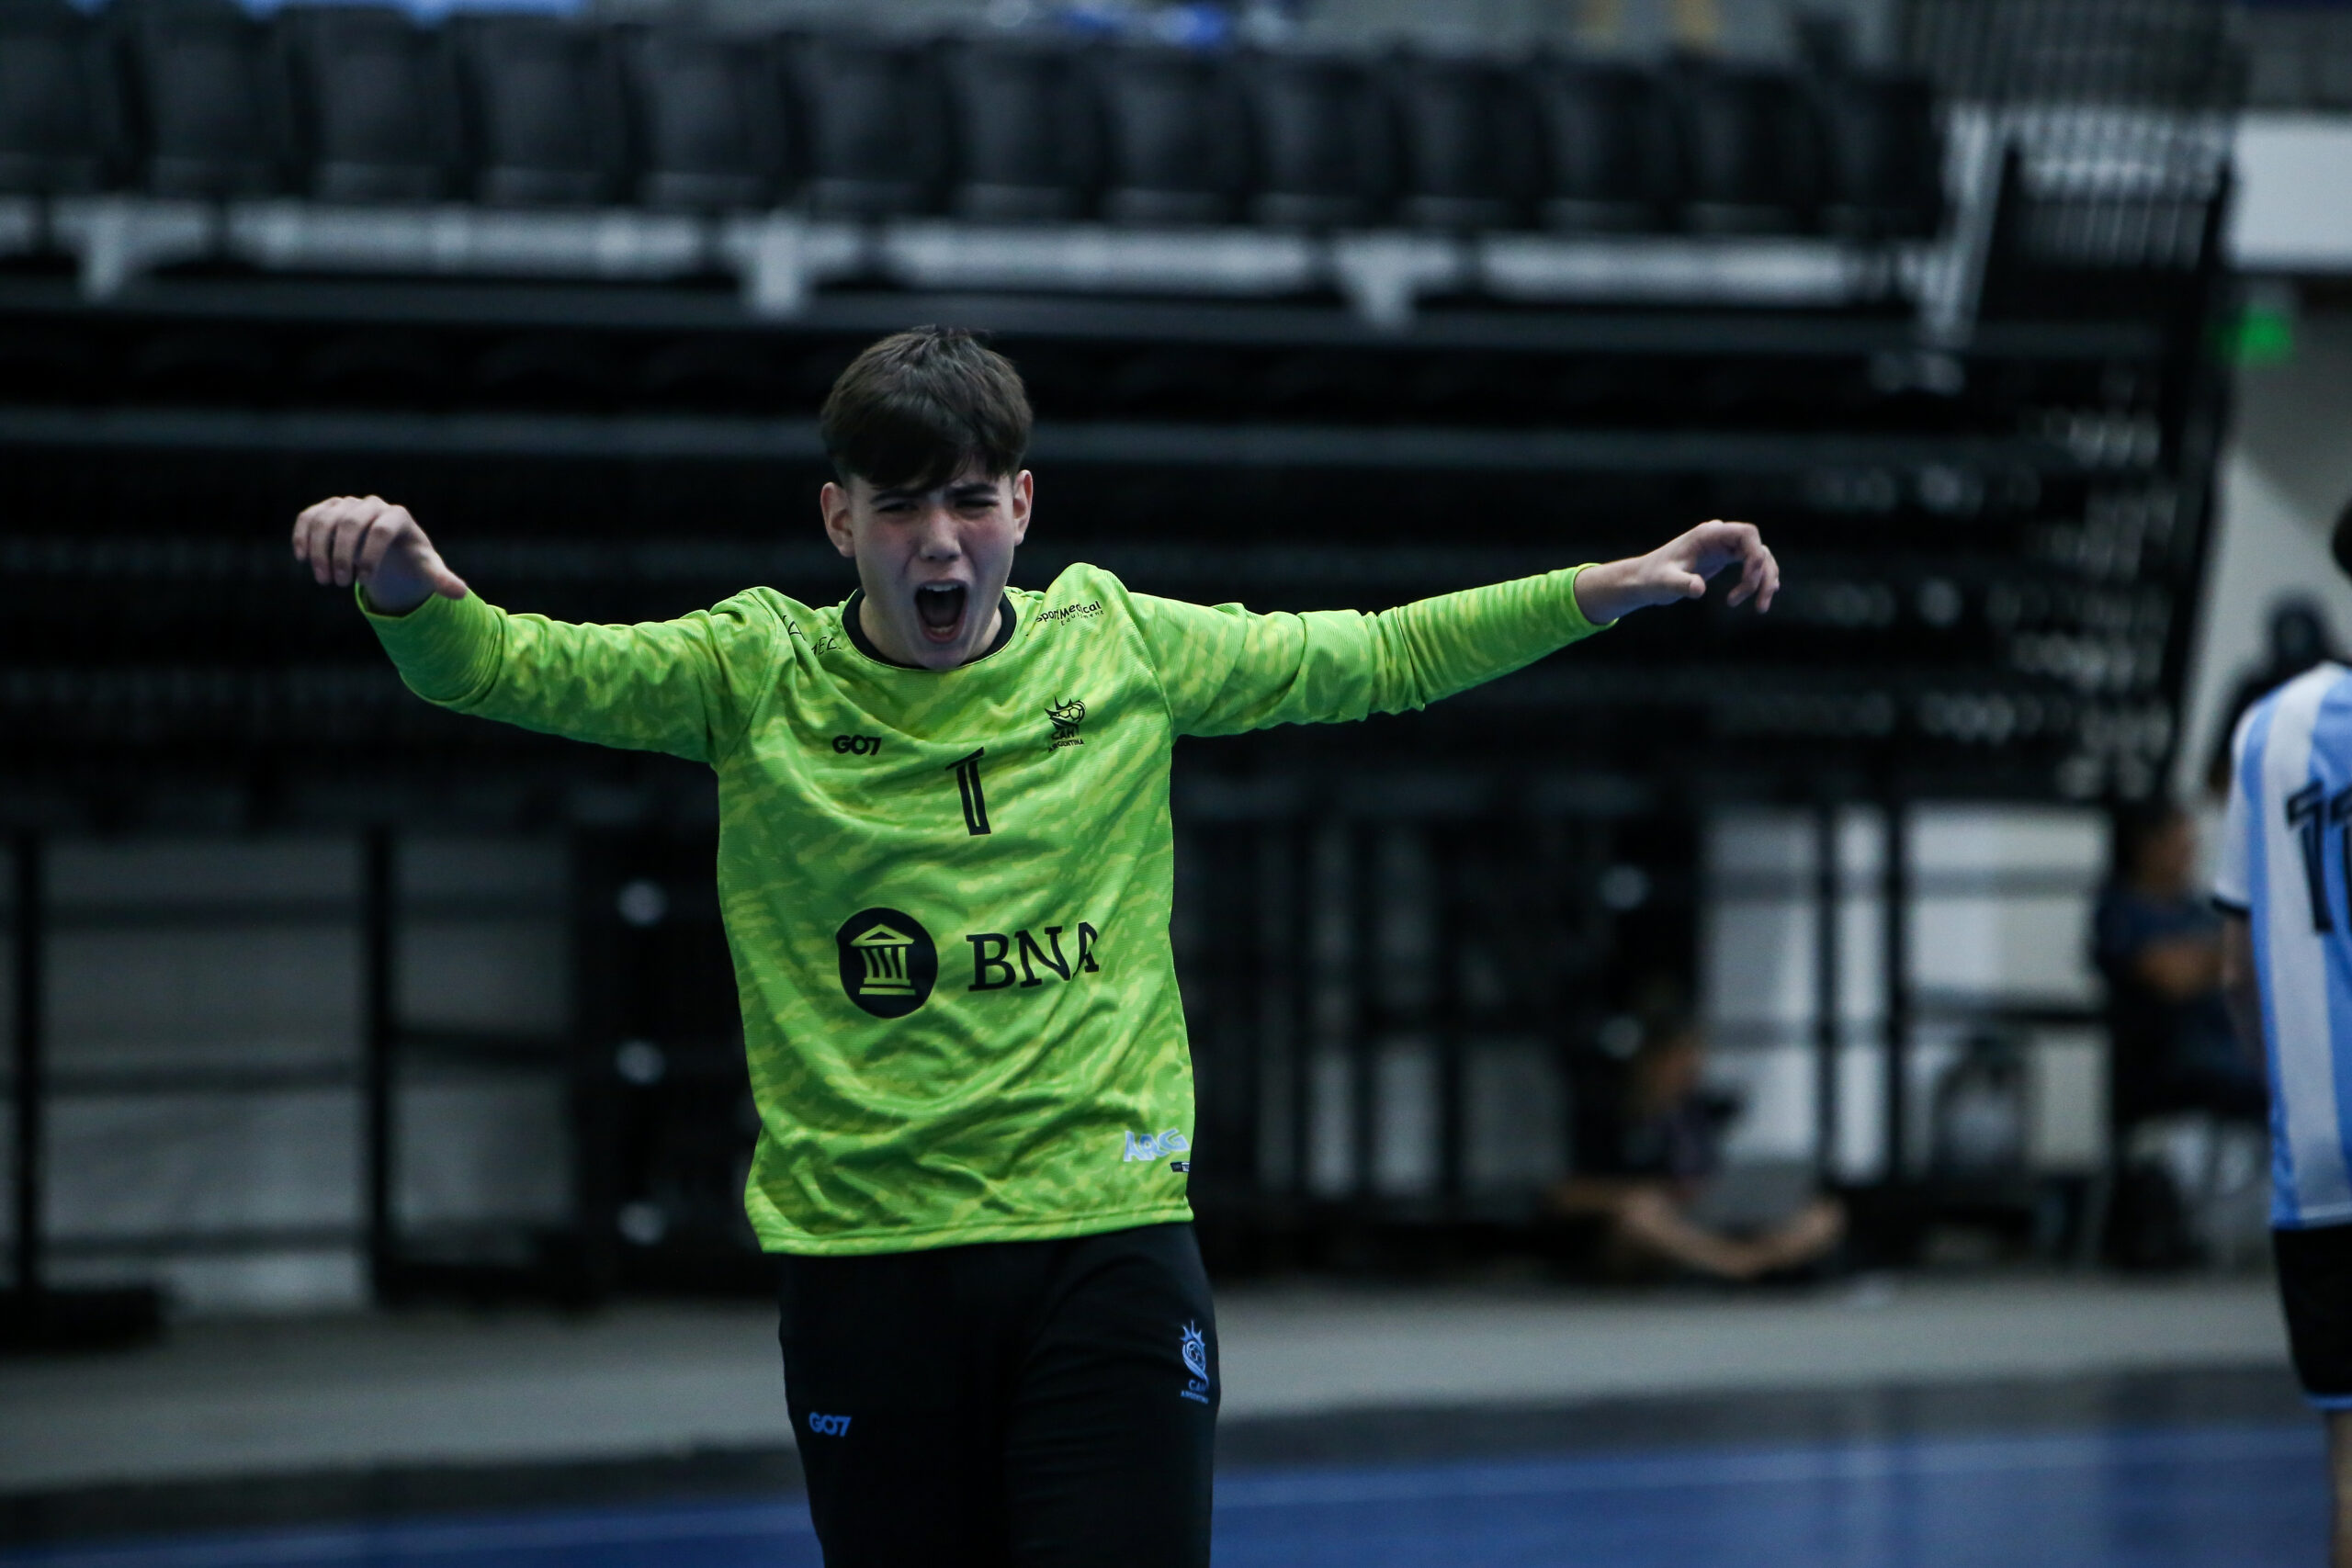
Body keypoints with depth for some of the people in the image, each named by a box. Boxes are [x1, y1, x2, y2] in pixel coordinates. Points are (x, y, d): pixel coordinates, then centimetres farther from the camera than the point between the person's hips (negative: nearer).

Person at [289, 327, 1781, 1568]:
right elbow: (510, 666, -8)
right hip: (865, 1262, 0)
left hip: (1110, 1246, 0)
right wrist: (410, 590, -30)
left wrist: (1613, 587, 10)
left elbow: (1380, 655, 16)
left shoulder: (1124, 650, 5)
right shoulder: (753, 676, 0)